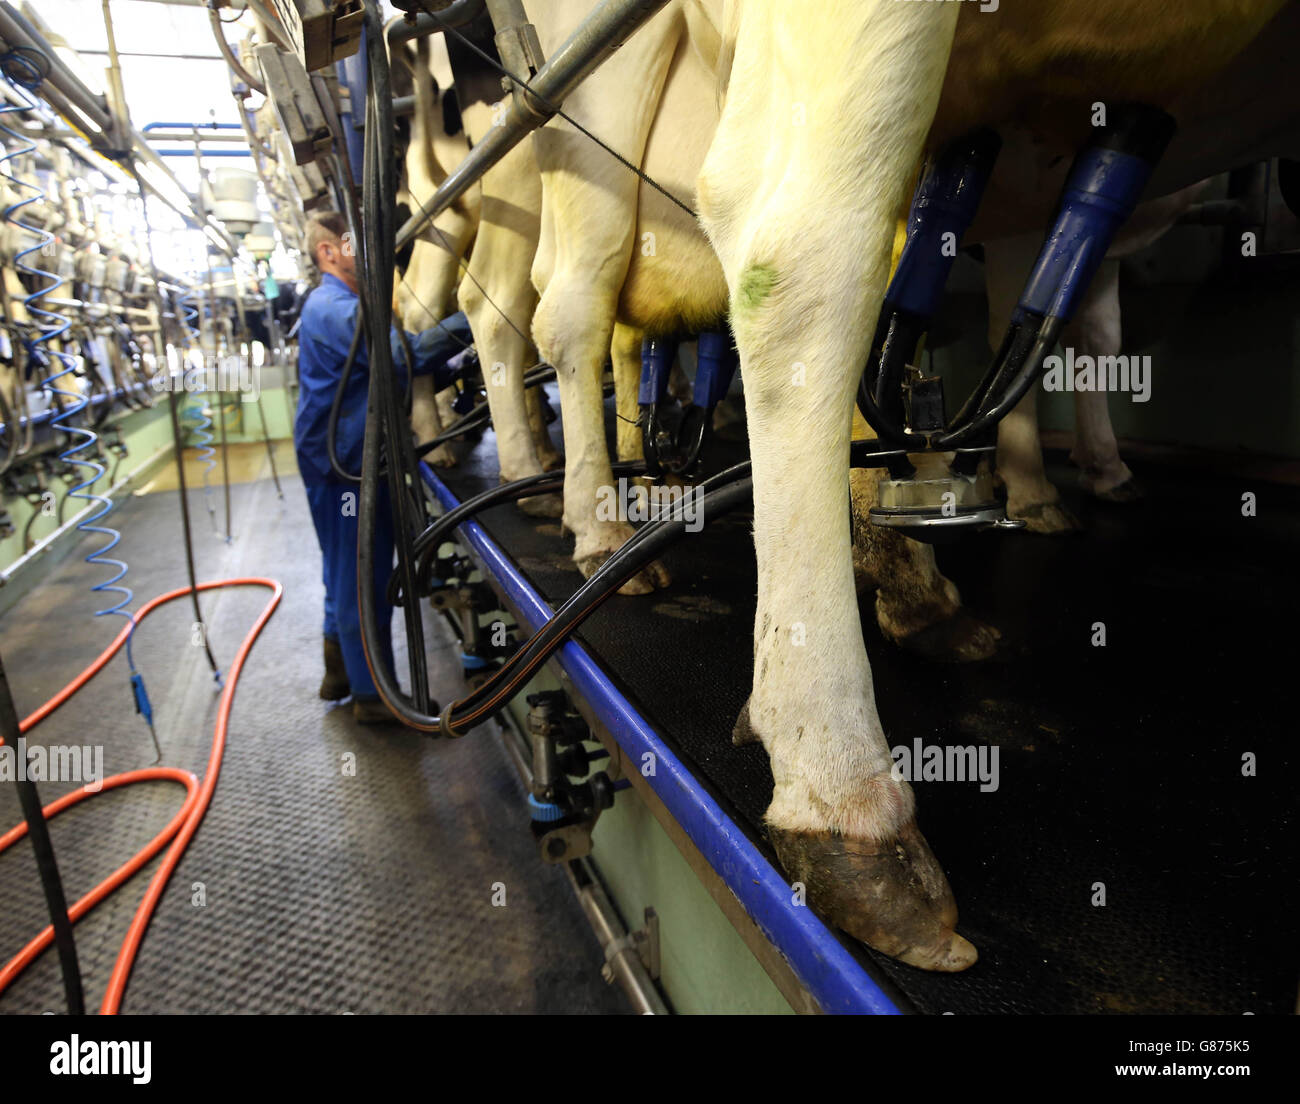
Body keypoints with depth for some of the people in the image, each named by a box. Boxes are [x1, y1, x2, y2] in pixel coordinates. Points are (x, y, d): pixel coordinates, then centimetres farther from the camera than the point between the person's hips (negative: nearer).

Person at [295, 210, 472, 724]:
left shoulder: (343, 305, 19)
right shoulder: (334, 309, -15)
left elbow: (396, 374, 17)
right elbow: (403, 355, -29)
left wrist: (457, 365, 4)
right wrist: (469, 320, -27)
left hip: (346, 456, 11)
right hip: (343, 460, -11)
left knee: (348, 568, 19)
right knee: (362, 573, -3)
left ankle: (341, 671, 34)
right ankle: (373, 695, 8)